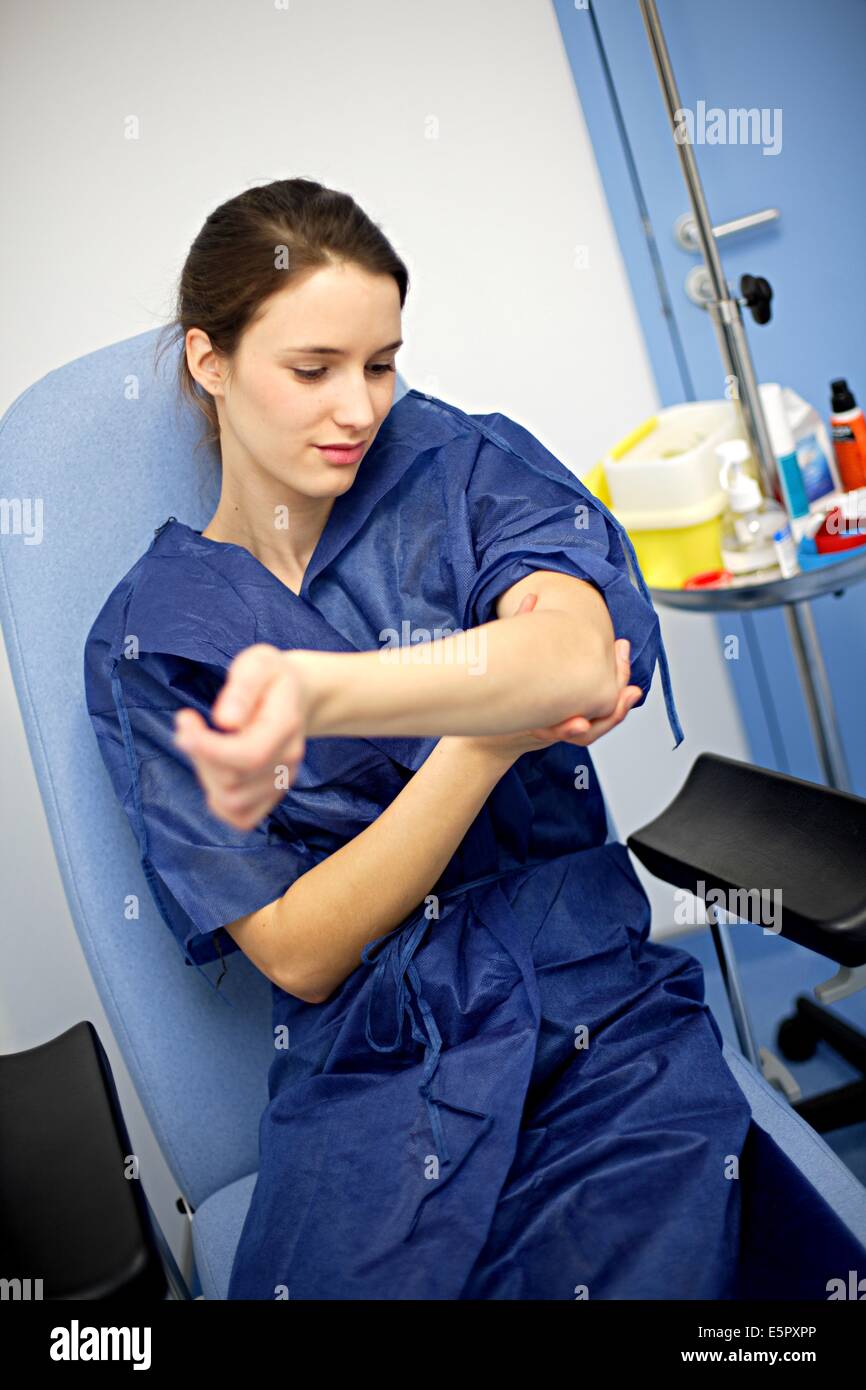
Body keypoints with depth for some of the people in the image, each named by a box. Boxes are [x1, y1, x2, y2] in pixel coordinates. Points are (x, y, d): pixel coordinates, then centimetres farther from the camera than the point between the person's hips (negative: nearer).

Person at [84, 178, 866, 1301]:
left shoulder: (464, 469, 2)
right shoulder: (147, 638, 2)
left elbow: (578, 653, -21)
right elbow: (296, 956, -5)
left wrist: (312, 689, -38)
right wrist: (490, 733, -16)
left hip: (607, 1038, 1)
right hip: (368, 1086, 0)